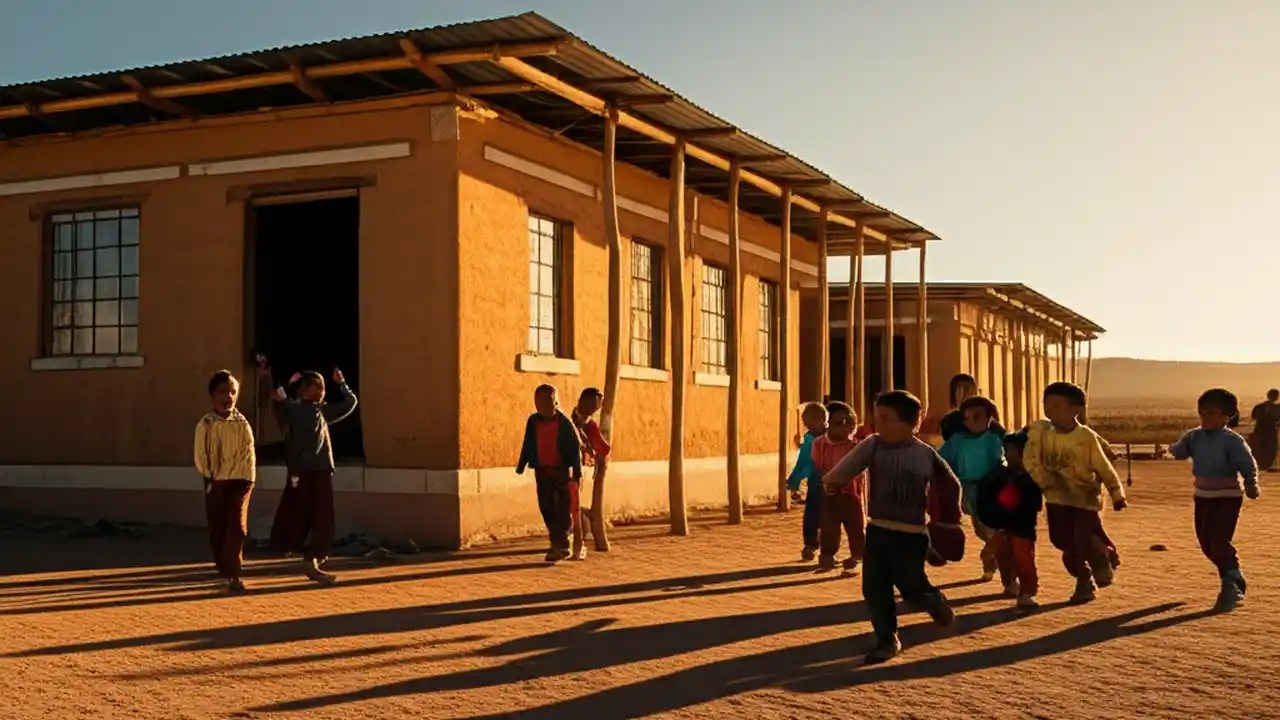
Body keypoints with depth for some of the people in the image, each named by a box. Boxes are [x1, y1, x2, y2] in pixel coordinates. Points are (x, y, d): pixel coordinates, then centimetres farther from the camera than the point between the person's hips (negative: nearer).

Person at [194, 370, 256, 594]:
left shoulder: (242, 424, -1)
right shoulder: (205, 425, -2)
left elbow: (248, 455, -3)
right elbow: (200, 456, -2)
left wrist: (246, 479, -11)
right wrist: (210, 478, -8)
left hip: (238, 481, -1)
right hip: (214, 483, 1)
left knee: (237, 526, -11)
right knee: (217, 528, 8)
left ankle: (233, 575, -14)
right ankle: (224, 572, 24)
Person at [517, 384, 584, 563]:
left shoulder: (565, 423, -9)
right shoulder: (533, 421, 2)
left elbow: (575, 448, -7)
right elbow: (527, 446, 10)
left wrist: (577, 472, -10)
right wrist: (521, 466, 9)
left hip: (561, 470, -4)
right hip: (542, 470, 4)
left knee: (563, 510, -2)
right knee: (546, 508, 6)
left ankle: (561, 546, 3)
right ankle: (558, 544, 15)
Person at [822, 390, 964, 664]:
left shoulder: (926, 454, -4)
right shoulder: (872, 445, -3)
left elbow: (950, 484, 10)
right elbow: (851, 464, -18)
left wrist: (950, 517, 13)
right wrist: (834, 478, -32)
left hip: (912, 534, -2)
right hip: (877, 530, 3)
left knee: (912, 587, 2)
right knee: (874, 588, 3)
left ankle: (936, 603, 36)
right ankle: (887, 639, 21)